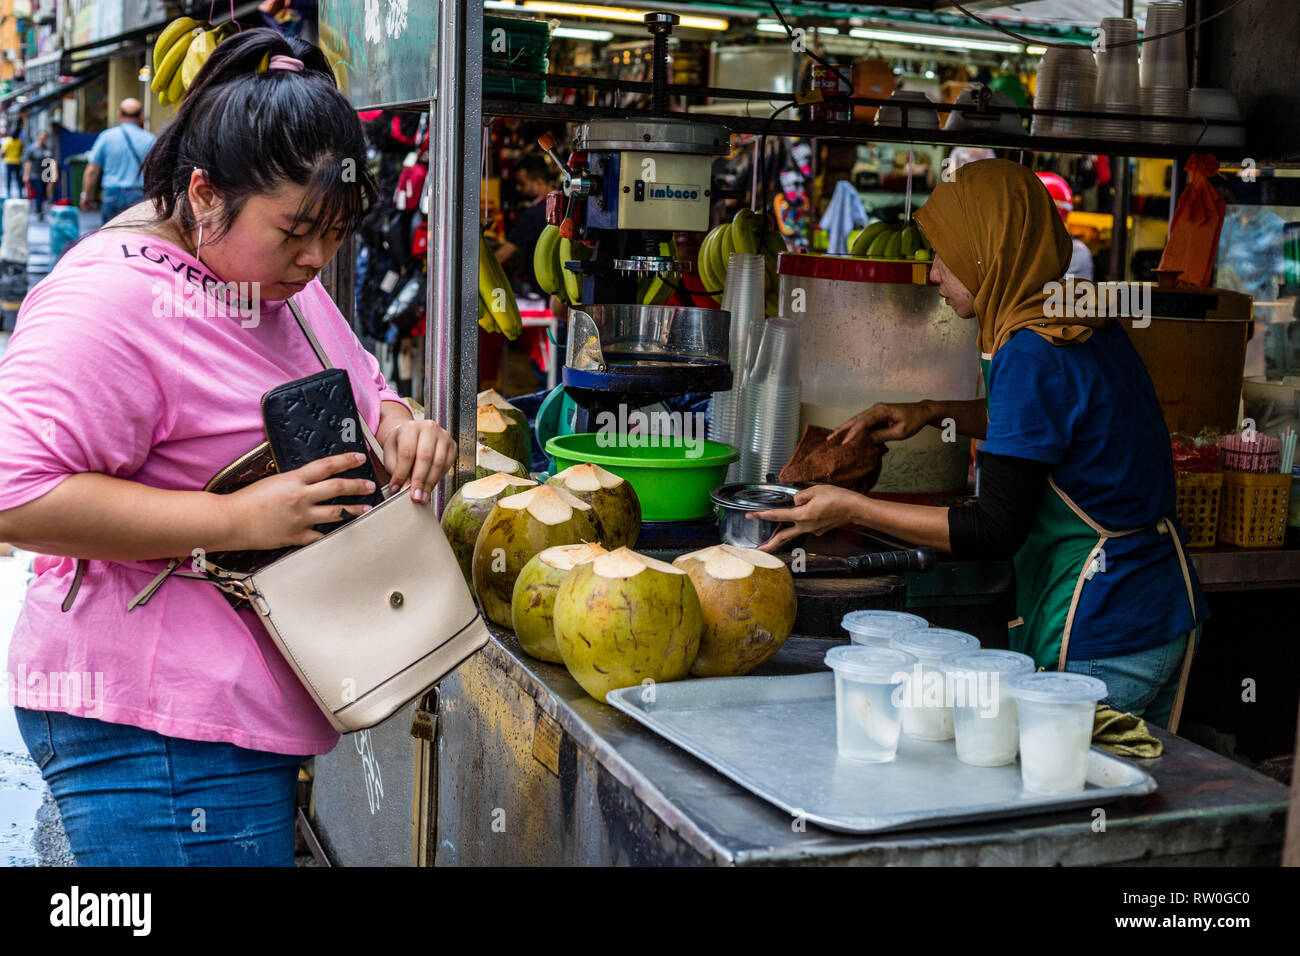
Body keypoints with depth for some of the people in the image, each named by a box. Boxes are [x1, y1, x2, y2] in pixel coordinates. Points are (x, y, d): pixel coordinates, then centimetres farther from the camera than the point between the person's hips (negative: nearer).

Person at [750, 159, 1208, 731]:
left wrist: (851, 510, -16)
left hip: (1100, 644, -9)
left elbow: (996, 530, -22)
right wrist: (932, 413, 16)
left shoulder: (1031, 355, -21)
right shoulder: (1092, 329, 7)